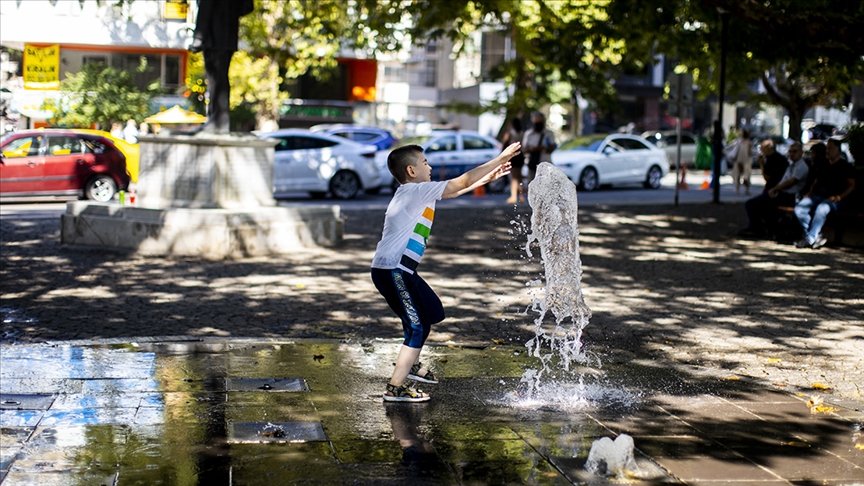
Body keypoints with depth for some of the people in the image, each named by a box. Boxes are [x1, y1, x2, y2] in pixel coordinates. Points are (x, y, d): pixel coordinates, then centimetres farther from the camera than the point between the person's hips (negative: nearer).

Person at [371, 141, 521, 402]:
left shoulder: (415, 193, 16)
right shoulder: (417, 191, -12)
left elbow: (453, 191, 28)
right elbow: (463, 181, -11)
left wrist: (484, 180, 27)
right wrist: (500, 158, -4)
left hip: (401, 271, 10)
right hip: (392, 271, -10)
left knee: (432, 311, 25)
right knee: (417, 327, -10)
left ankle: (410, 364, 37)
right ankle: (395, 389, -9)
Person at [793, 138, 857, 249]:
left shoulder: (846, 166, 6)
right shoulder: (822, 165, 23)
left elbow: (851, 185, 1)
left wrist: (839, 197, -14)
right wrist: (810, 193, 10)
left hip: (833, 199, -6)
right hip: (818, 196, 6)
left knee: (821, 209, -39)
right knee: (799, 208, -23)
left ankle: (810, 239, -31)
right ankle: (817, 236, -22)